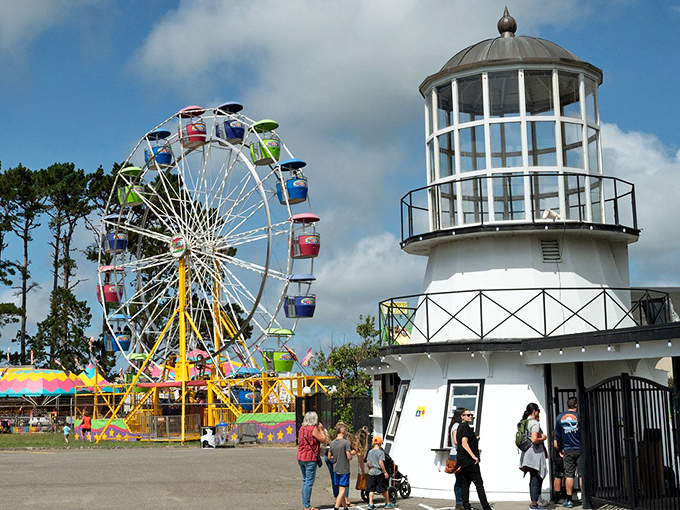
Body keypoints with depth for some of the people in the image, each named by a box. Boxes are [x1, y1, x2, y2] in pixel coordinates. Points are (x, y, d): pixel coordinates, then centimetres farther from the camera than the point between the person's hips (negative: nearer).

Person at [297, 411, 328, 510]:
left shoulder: (302, 428, 11)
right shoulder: (313, 429, -12)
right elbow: (324, 440, -9)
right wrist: (321, 429, 4)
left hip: (300, 457, 8)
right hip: (310, 458, -8)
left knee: (305, 480, 16)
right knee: (309, 482, -5)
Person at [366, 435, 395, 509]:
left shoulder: (370, 452, 8)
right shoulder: (381, 452, -10)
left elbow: (367, 462, 9)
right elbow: (381, 463, -17)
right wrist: (385, 472, -13)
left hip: (371, 472, 5)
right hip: (379, 472, -5)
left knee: (371, 489, 5)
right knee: (384, 489, 7)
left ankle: (370, 504, -1)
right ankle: (388, 503, 16)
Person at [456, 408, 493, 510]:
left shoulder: (460, 426, 17)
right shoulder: (465, 426, -13)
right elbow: (464, 443, -23)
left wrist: (475, 440, 20)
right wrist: (474, 456, -25)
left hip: (462, 460, 10)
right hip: (468, 460, -10)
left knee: (465, 482, 7)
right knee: (479, 483, -6)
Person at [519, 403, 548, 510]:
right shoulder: (535, 423, -14)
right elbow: (534, 439, -26)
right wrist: (543, 438, -9)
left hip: (528, 453, 9)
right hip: (536, 454, -9)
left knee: (533, 479, 15)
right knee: (536, 479, -5)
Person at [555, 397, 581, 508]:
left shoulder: (560, 417, 6)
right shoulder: (578, 416, -5)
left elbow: (557, 435, 10)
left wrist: (560, 449, 18)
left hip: (567, 450, 3)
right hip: (580, 449, -3)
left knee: (569, 475, 4)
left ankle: (569, 500, 4)